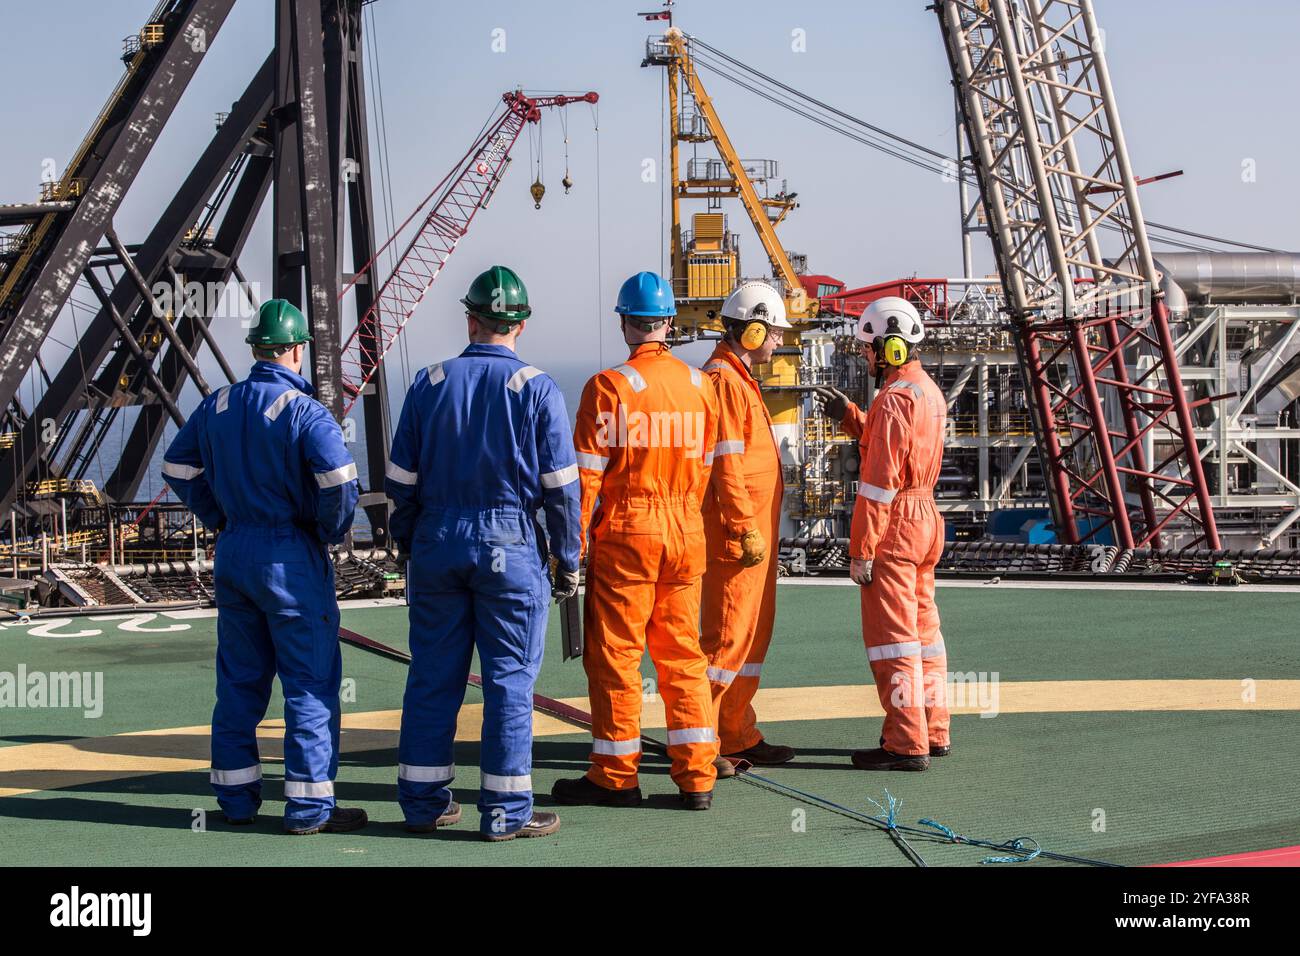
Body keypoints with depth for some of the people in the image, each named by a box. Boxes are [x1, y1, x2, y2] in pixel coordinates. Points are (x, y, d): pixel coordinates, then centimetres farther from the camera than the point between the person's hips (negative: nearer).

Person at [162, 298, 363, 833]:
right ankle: (309, 806, 0)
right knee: (310, 682, 0)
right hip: (292, 558, -6)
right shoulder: (303, 411, -14)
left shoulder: (217, 406, 7)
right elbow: (339, 478, -25)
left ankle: (236, 797, 20)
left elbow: (178, 467, 16)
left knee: (239, 680, 14)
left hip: (233, 552, 7)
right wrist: (332, 530, -8)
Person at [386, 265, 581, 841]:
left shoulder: (430, 383, 4)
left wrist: (409, 545, 18)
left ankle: (422, 800, 15)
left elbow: (400, 479, 7)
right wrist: (567, 562, 3)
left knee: (432, 674, 10)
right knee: (510, 678, 2)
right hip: (511, 547, -3)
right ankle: (505, 811, 3)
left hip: (438, 542, 3)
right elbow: (561, 486, -5)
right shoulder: (537, 389, -4)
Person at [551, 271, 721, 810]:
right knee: (683, 654, 11)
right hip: (686, 534, 5)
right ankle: (697, 776, 12)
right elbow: (705, 468, 10)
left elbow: (587, 475, -11)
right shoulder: (699, 385, 5)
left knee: (615, 654, 4)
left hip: (625, 533, -5)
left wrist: (574, 544, -5)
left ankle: (616, 776, 11)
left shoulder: (608, 387, -11)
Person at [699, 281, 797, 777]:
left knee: (752, 633, 14)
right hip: (737, 531, -11)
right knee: (729, 634, -8)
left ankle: (739, 736, 20)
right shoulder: (723, 380, -14)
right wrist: (747, 531, -21)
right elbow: (726, 466, -20)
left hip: (755, 530, 11)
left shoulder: (739, 378, 18)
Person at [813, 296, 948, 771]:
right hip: (926, 518, 10)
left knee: (892, 635, -5)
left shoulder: (895, 398, -18)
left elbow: (881, 480, -21)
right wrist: (849, 414, 16)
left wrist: (862, 549, -19)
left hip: (894, 522, -10)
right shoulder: (929, 390, 11)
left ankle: (906, 744, -3)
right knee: (922, 628, 16)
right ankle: (933, 732, 22)